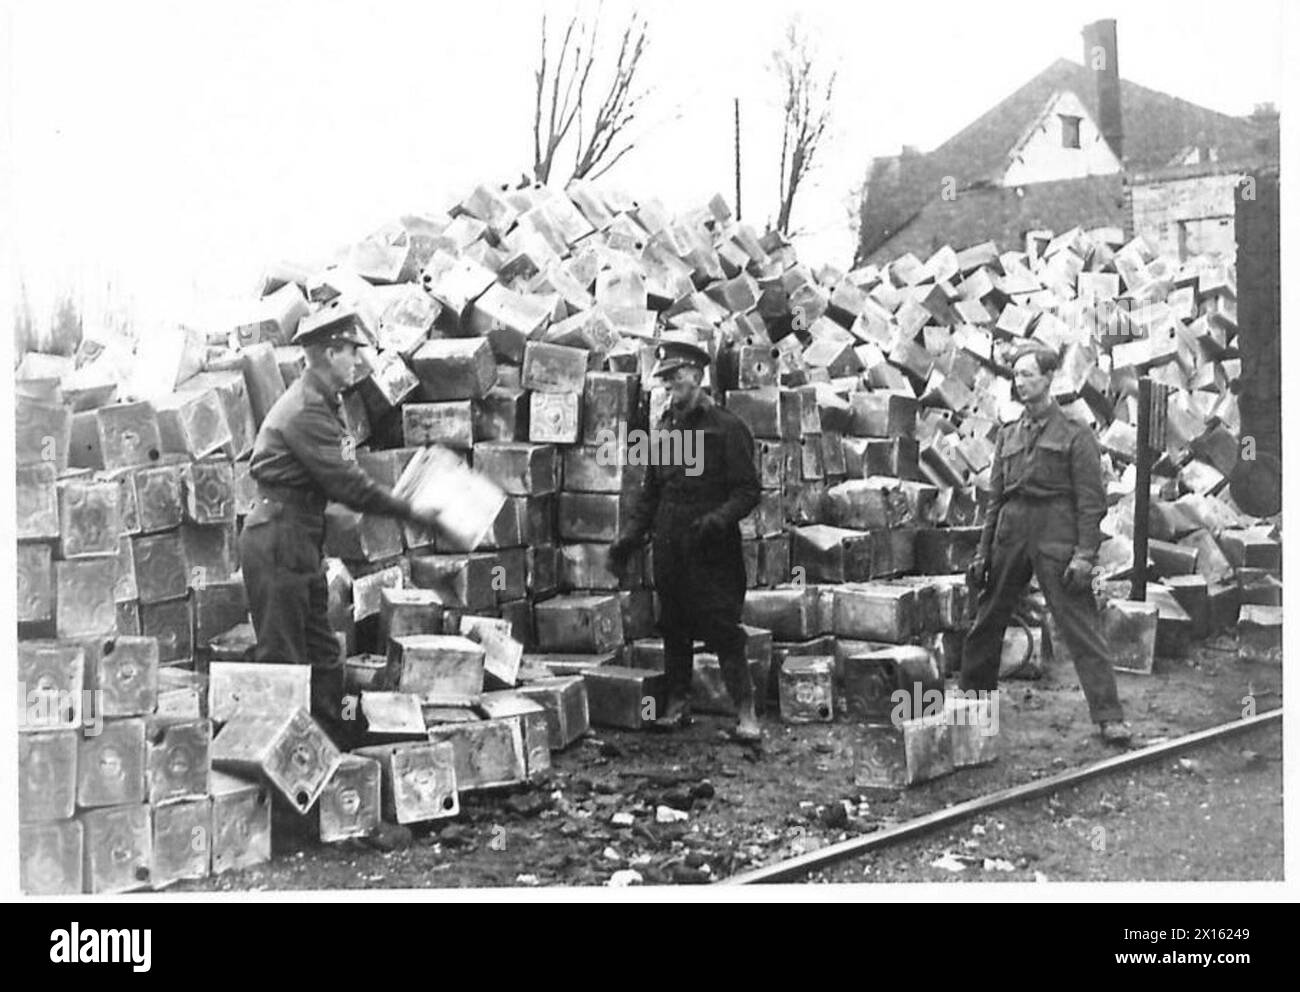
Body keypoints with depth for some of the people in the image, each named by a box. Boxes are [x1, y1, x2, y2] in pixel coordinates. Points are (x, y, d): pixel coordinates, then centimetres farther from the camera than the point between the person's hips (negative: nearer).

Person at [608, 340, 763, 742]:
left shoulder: (727, 427, -5)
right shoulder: (663, 428, 12)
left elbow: (748, 490, -7)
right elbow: (650, 492, 19)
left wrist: (718, 519, -22)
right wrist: (630, 537, 10)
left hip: (713, 548, -6)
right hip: (669, 547, 6)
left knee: (723, 629, -7)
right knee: (673, 627, 10)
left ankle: (746, 713, -1)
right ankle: (678, 703, 22)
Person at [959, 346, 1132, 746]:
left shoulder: (1075, 435, 1)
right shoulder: (1008, 434, 17)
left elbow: (1091, 500, -5)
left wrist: (1085, 554, -14)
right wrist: (983, 552, 13)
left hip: (1056, 537, -5)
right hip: (1010, 533, 5)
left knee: (1081, 627, -8)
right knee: (987, 621, 11)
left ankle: (1110, 718, -7)